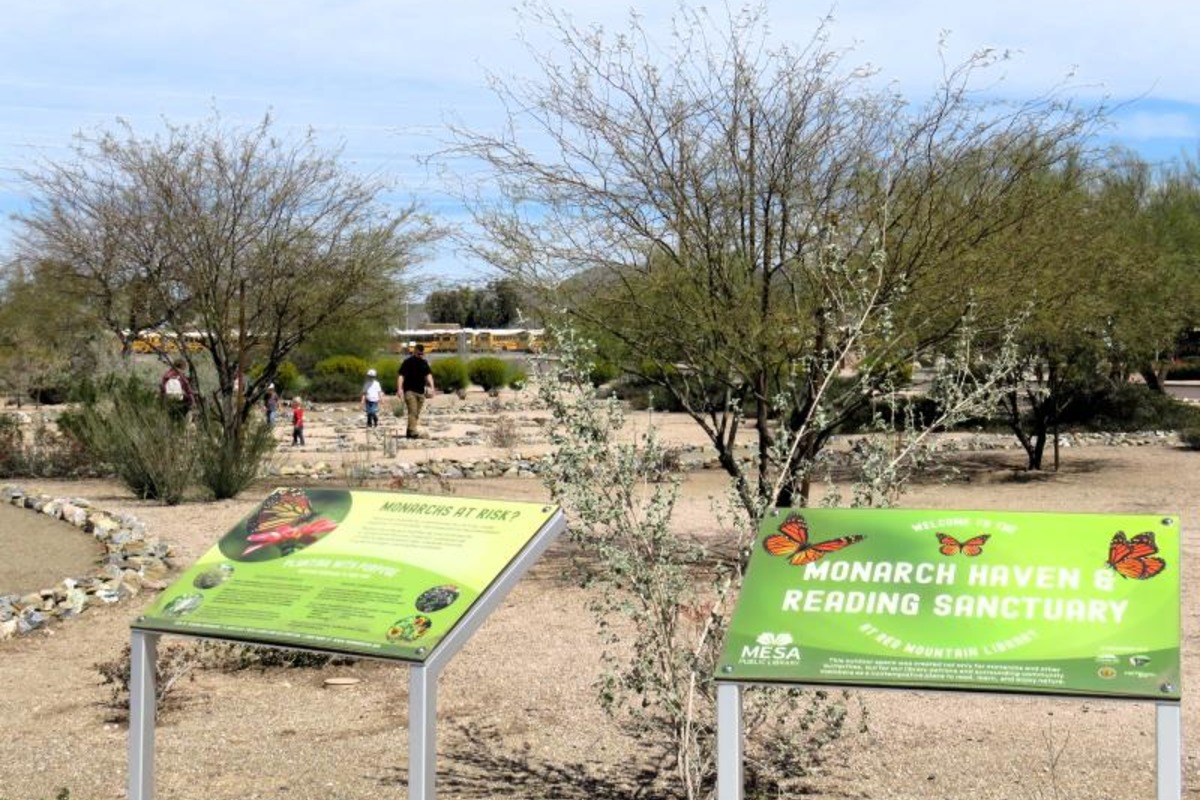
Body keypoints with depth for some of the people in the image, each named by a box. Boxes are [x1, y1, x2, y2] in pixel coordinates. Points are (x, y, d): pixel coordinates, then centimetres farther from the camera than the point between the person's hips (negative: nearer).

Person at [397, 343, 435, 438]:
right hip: (410, 391, -6)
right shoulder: (408, 362, -5)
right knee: (413, 411, -16)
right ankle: (413, 432, -21)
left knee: (417, 413, 9)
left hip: (421, 391, 6)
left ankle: (409, 431, 17)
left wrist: (432, 387, -4)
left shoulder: (424, 363, 12)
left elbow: (428, 374, 10)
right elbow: (401, 376, -10)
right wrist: (399, 388, -20)